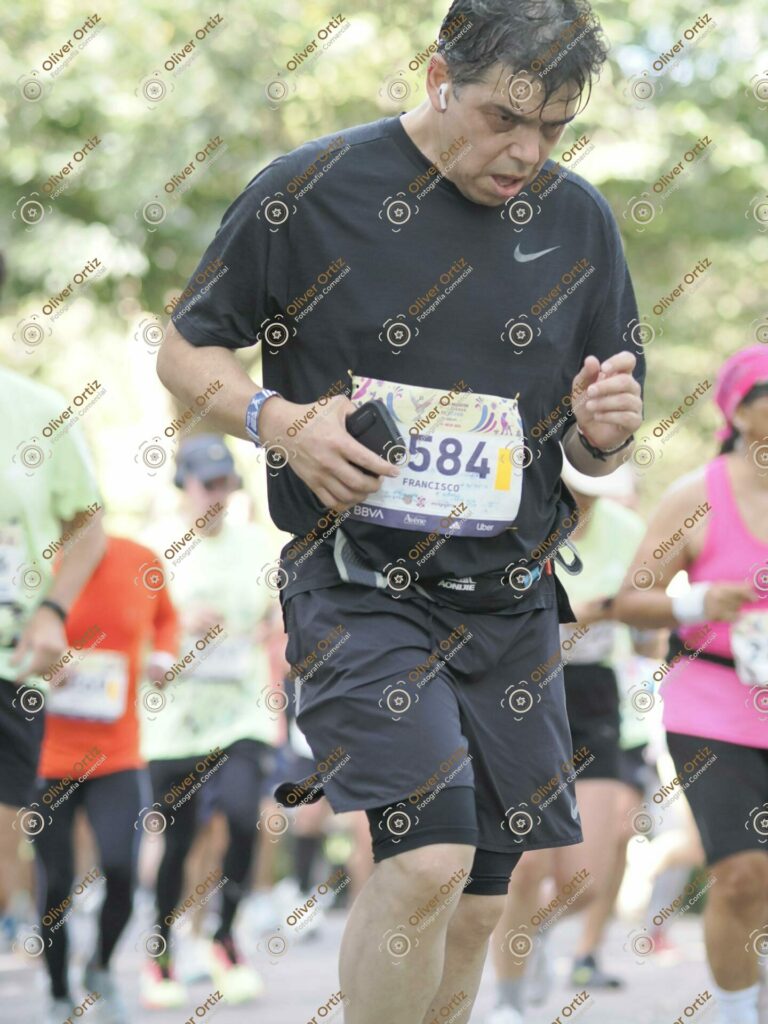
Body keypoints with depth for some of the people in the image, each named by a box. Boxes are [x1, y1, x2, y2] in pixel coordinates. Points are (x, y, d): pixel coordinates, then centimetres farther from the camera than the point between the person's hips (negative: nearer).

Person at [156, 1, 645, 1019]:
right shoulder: (309, 192, -7)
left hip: (510, 601, 5)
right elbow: (184, 351, 3)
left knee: (473, 911, 8)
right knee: (430, 857, -22)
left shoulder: (579, 222, 7)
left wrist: (605, 432, -8)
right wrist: (279, 421, -16)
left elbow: (593, 455, 15)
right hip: (358, 586, -5)